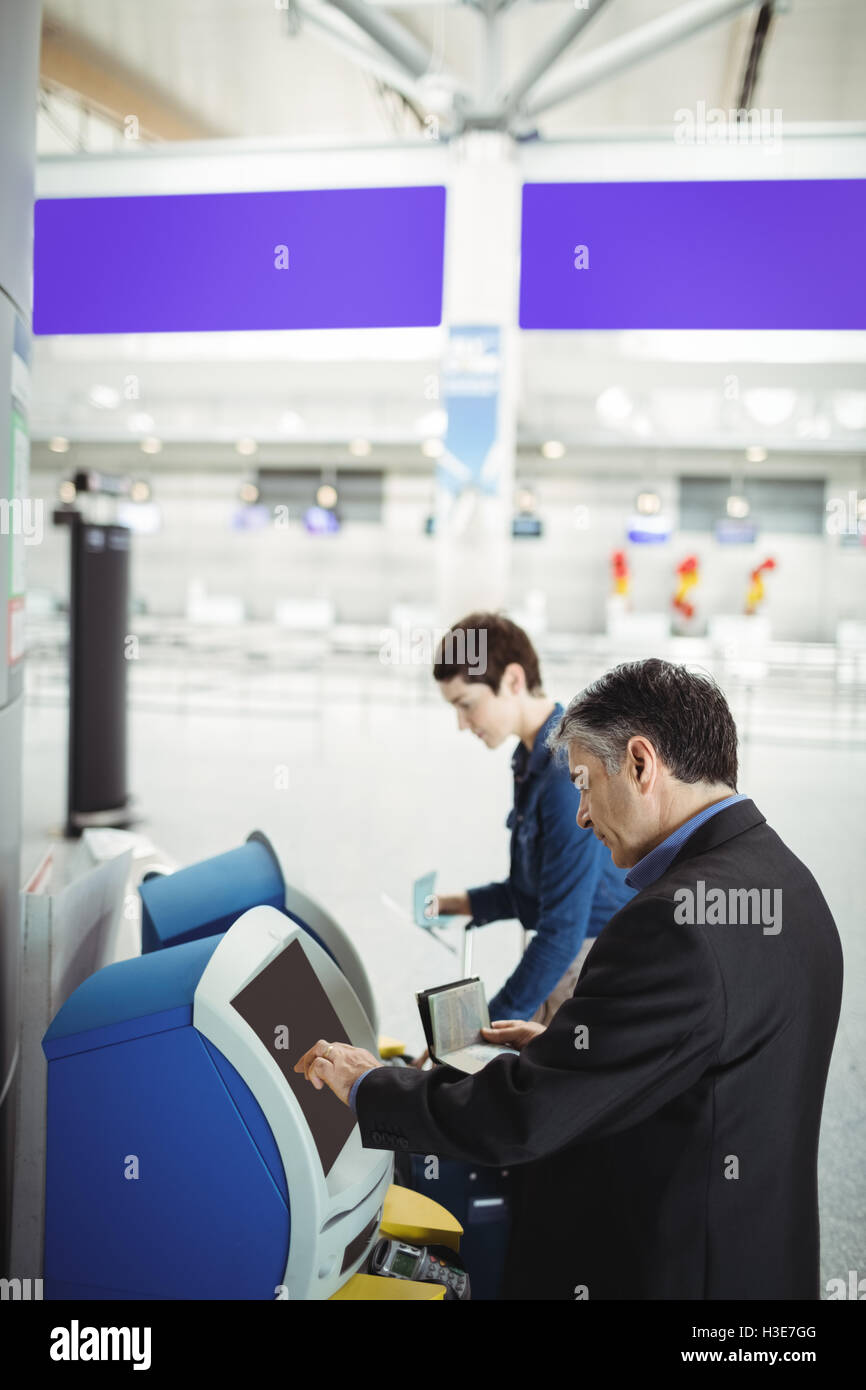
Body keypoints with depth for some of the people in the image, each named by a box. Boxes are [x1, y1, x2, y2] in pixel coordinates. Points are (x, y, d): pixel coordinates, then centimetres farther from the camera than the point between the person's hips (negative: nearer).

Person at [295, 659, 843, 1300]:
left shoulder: (677, 920, -28)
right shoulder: (784, 875, 2)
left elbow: (522, 1117, -26)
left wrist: (367, 1084, -12)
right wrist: (568, 1047, 10)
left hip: (661, 1271, -8)